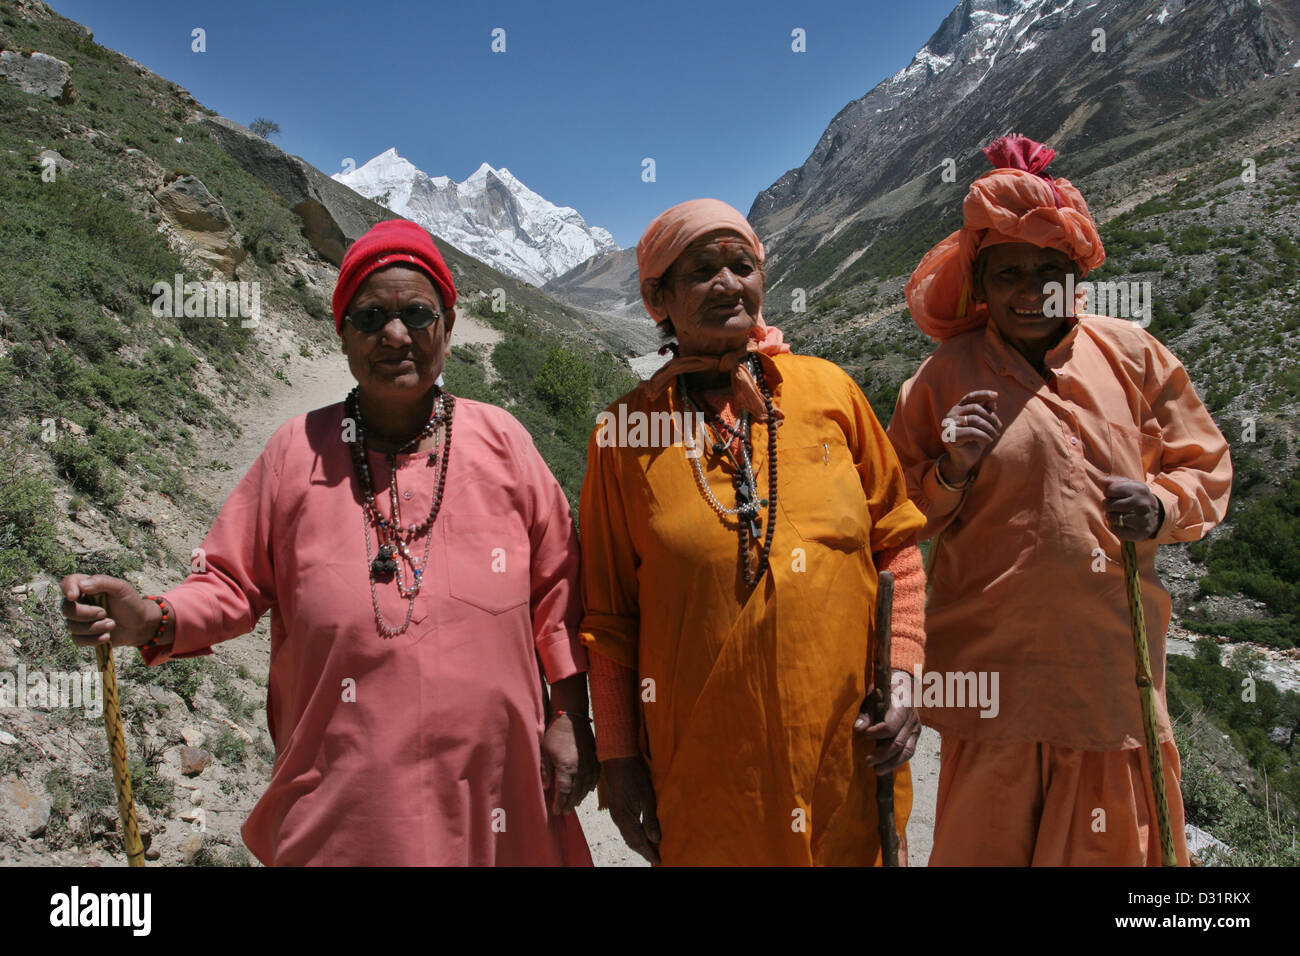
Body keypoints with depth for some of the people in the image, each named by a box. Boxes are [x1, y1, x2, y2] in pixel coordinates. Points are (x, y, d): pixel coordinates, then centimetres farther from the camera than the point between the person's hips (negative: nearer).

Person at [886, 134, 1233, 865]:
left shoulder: (1131, 354, 4)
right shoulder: (945, 378, -1)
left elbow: (1205, 467, 11)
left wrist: (1162, 507, -10)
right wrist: (952, 474, -15)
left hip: (1114, 660, 2)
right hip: (998, 668, -2)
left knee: (1116, 838, 11)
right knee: (990, 838, 7)